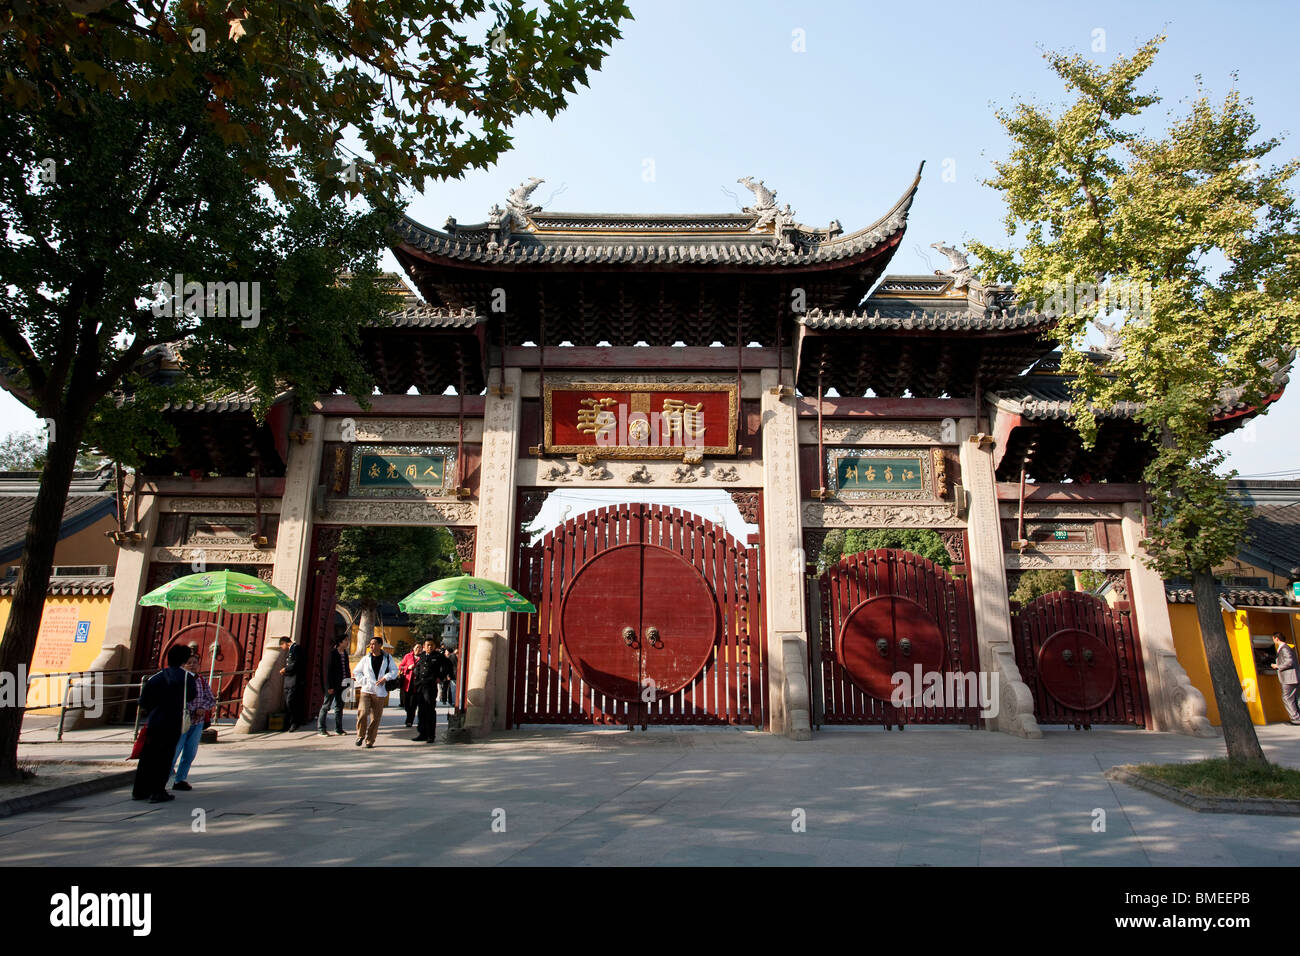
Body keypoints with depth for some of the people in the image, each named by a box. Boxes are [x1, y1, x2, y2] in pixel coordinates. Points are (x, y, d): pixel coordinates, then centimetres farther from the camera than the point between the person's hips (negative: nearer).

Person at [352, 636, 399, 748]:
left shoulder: (387, 658, 5)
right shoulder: (366, 658, 8)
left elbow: (394, 671, 5)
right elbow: (356, 672, 14)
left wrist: (385, 678, -11)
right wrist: (363, 681, -1)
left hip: (380, 693, 0)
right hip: (366, 690, 0)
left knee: (375, 718, 2)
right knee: (362, 713, -18)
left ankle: (370, 741, 15)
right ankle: (360, 735, 4)